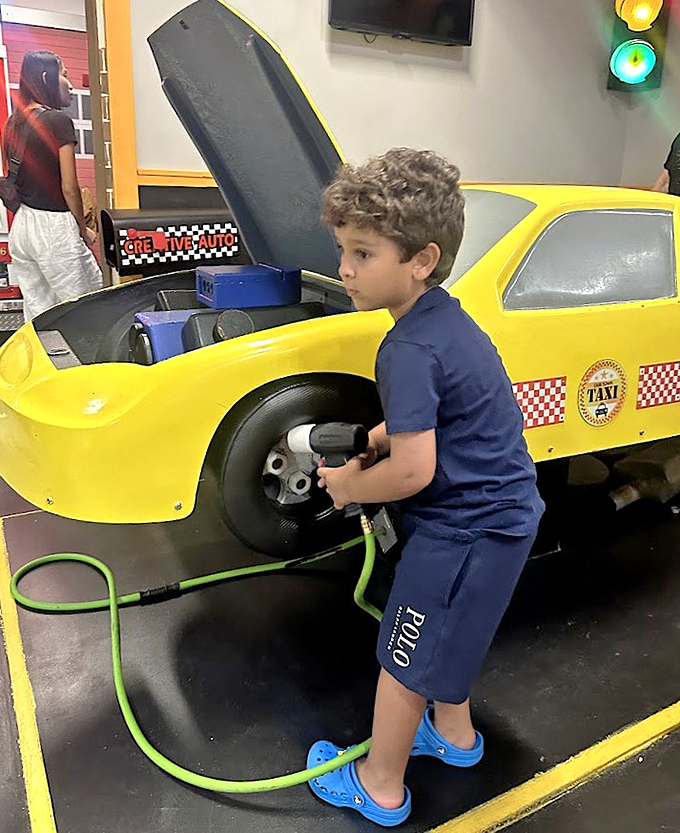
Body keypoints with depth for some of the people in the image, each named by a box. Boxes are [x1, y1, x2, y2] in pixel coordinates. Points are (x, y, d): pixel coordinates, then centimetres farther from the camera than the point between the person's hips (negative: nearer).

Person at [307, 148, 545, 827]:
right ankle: (454, 733, 52)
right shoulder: (446, 317, 3)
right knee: (445, 637, 29)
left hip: (466, 530, -9)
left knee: (404, 659, 11)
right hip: (502, 511, 9)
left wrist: (348, 485, -11)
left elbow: (414, 469, -29)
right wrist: (370, 440, 7)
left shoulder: (409, 350, -27)